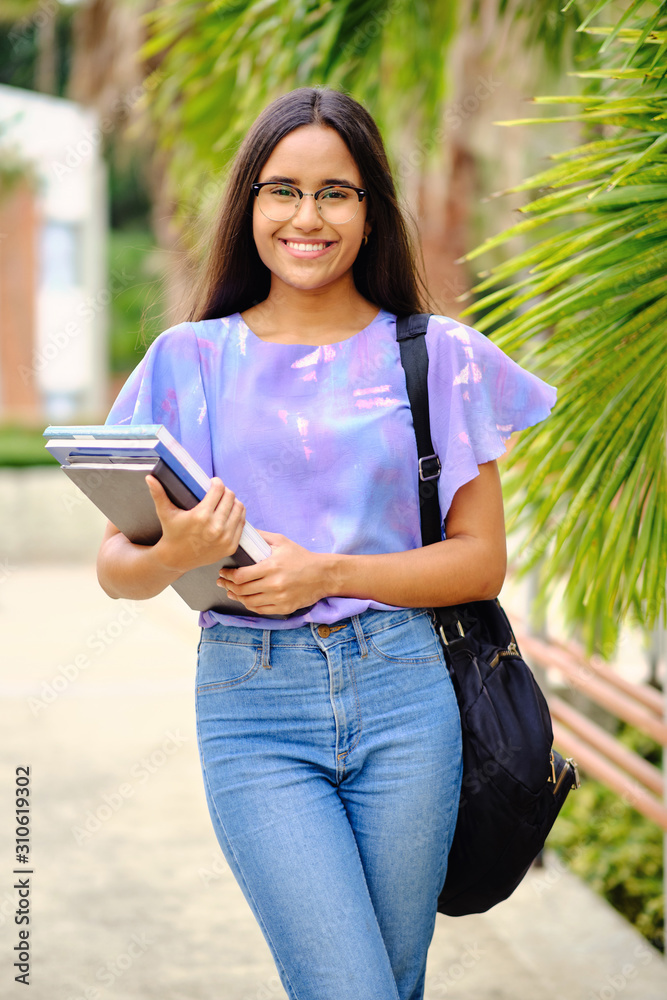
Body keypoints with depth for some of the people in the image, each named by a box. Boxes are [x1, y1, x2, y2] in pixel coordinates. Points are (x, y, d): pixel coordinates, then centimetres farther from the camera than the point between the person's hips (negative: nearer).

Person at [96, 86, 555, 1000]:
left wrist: (328, 573, -11)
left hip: (403, 693, 1)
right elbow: (116, 567, 5)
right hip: (252, 706, -1)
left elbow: (482, 560, 3)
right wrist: (174, 555, -19)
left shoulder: (434, 356, 5)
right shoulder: (192, 361, 5)